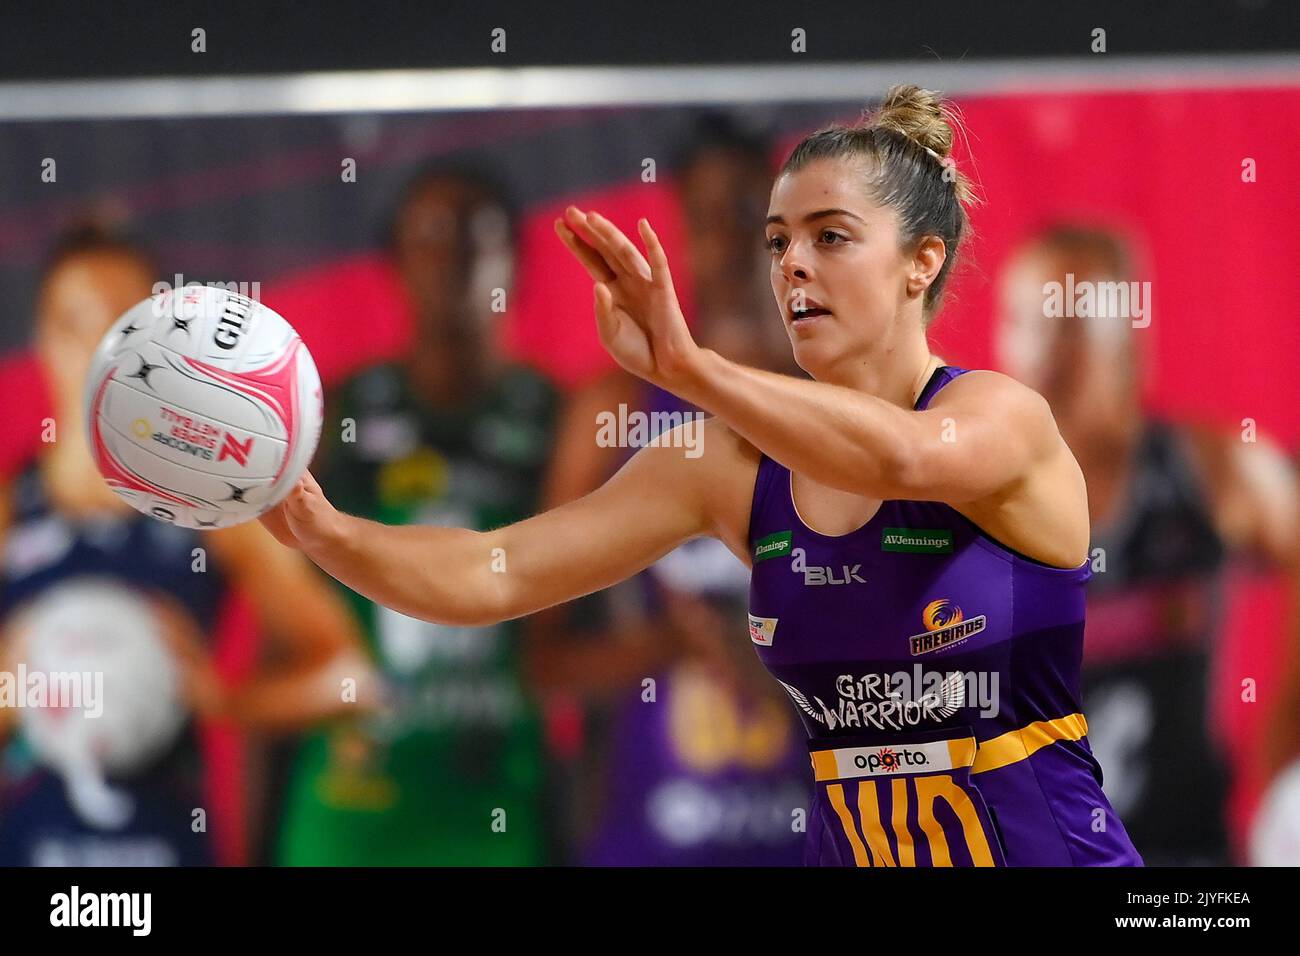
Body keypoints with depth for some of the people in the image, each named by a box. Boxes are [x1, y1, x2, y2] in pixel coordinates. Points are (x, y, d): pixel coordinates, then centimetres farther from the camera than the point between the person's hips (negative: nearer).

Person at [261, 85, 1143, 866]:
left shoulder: (1005, 416, -12)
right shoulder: (735, 465, 1)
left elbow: (901, 456, -36)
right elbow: (489, 575, -4)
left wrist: (684, 367, -44)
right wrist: (325, 531, -22)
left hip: (1047, 845, -4)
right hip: (849, 847, 4)